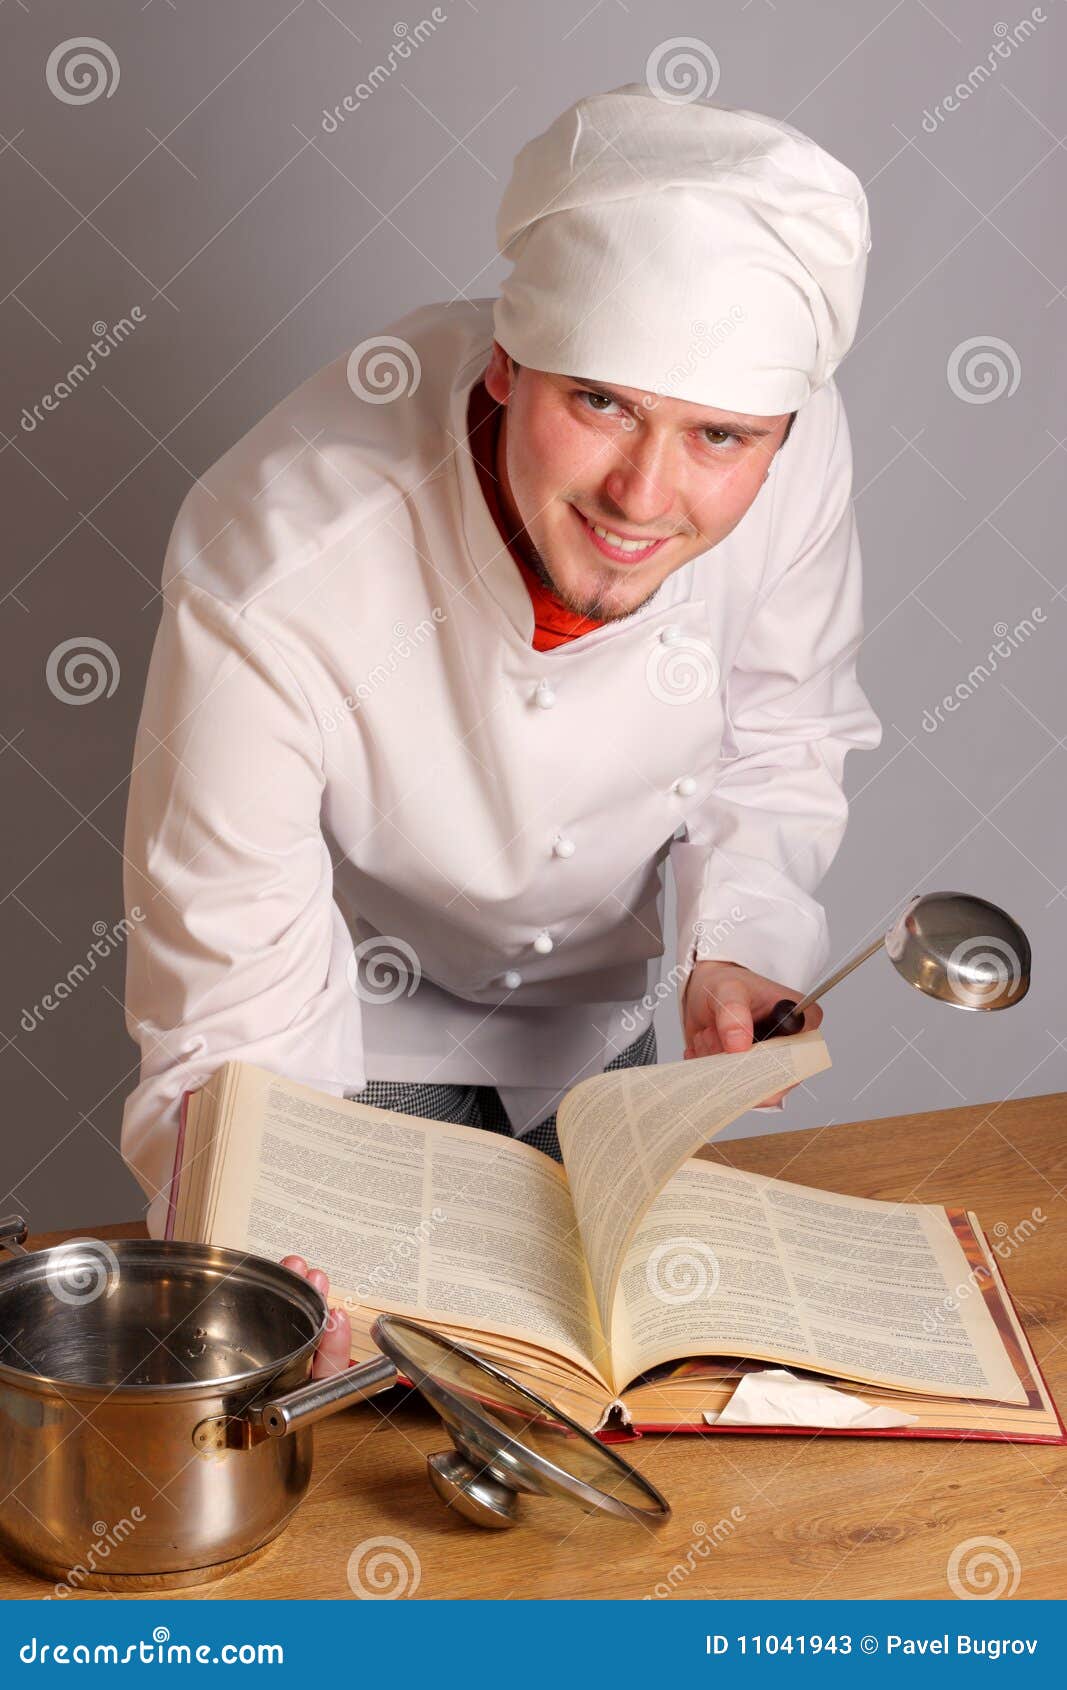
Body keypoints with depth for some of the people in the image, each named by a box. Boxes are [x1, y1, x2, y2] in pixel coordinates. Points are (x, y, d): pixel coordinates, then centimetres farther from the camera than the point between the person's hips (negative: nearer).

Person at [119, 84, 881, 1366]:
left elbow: (776, 741, -7)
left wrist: (740, 939, -25)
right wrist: (264, 1258, -50)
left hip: (594, 1014, 4)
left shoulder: (792, 454, -29)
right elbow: (232, 976, -33)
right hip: (354, 1035, -4)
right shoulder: (275, 572, -42)